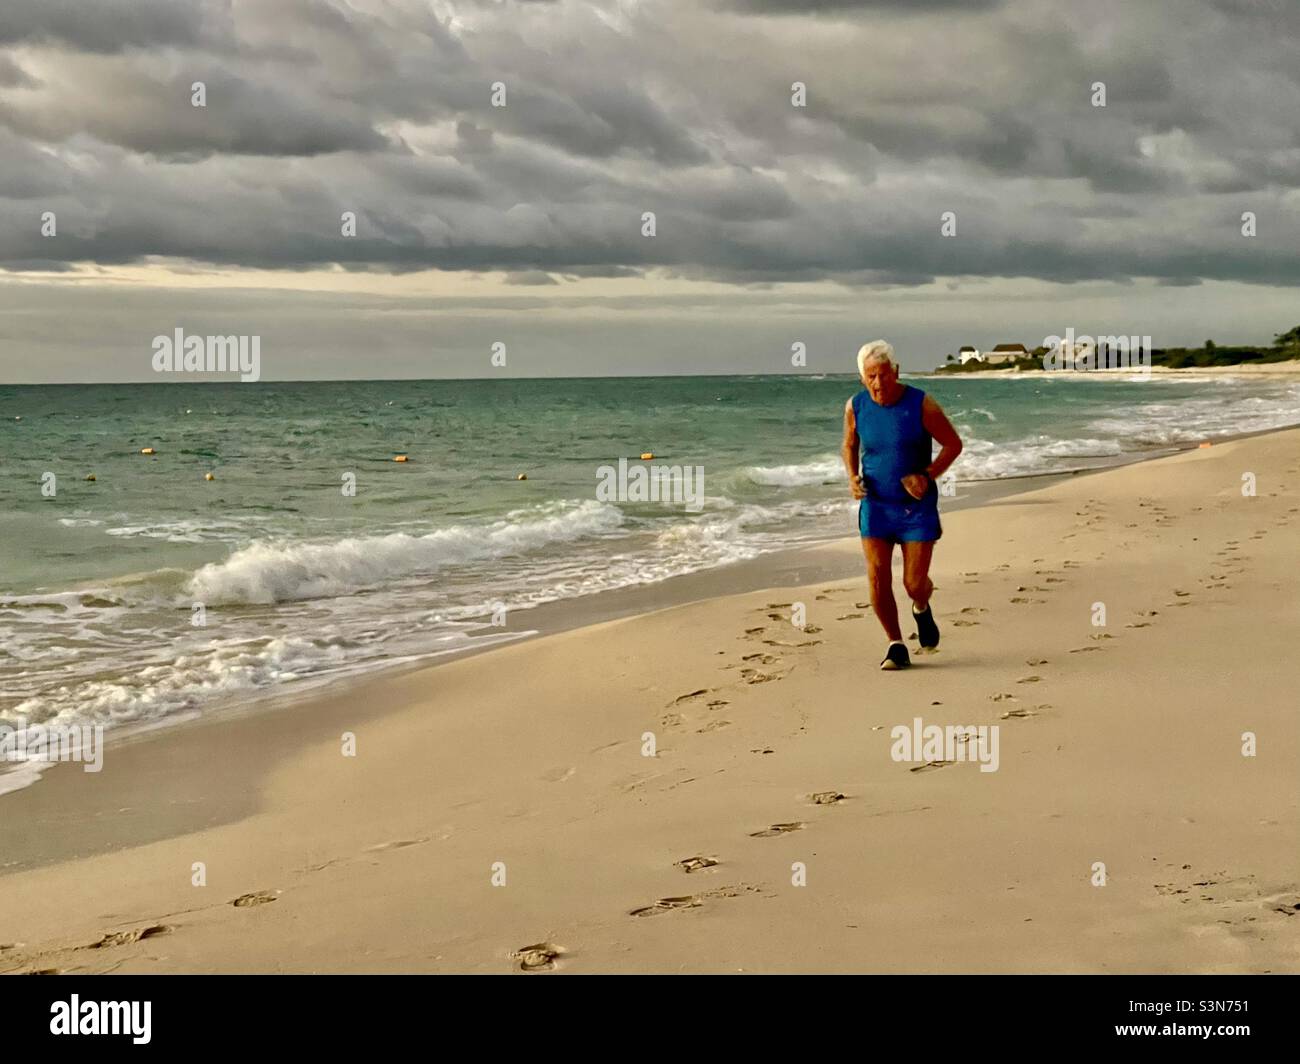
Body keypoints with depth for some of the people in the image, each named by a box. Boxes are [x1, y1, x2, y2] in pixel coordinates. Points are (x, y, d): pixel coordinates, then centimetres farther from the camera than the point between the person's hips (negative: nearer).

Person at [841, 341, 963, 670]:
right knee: (877, 578, -8)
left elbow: (953, 444, -4)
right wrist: (853, 477, -4)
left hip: (917, 506, -2)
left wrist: (928, 476, -17)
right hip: (875, 504, 2)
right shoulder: (856, 407, -4)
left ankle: (921, 609, 36)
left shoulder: (921, 404, -14)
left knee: (915, 583, -2)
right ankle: (896, 646, 8)